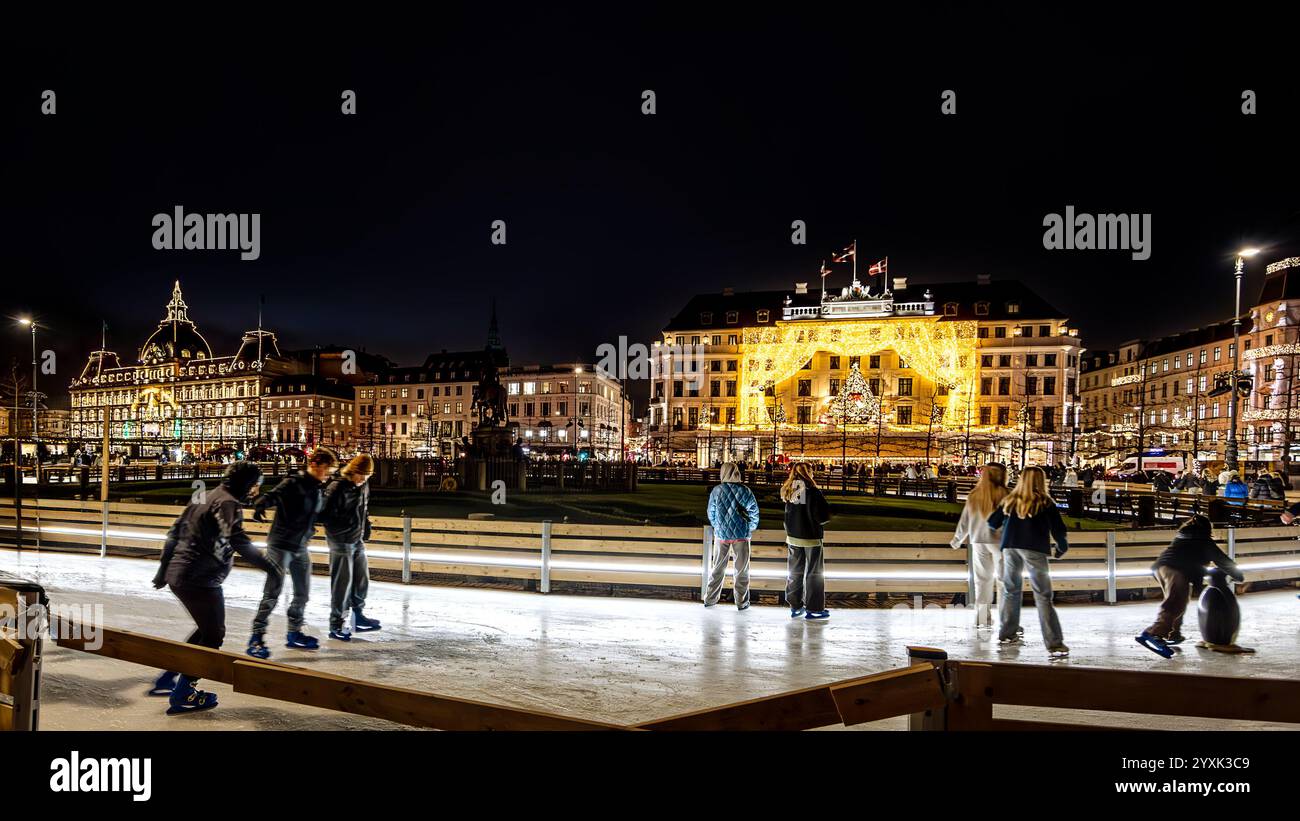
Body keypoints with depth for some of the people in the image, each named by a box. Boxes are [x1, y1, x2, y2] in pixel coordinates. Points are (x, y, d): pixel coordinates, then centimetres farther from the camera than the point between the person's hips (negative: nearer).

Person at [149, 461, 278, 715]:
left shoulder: (205, 497, 16)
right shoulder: (229, 503, -13)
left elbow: (175, 531, 19)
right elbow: (237, 540, -28)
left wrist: (164, 568, 24)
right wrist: (265, 563, -24)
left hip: (178, 575, 9)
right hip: (200, 580, -9)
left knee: (206, 629, 23)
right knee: (213, 635, 4)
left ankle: (169, 679, 25)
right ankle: (183, 695, 8)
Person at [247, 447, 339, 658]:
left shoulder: (317, 489, 7)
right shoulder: (294, 483, -15)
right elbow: (271, 496, -29)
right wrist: (259, 508, -46)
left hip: (301, 548, 8)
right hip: (280, 545, -8)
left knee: (302, 592, 14)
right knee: (272, 593, -7)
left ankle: (294, 633, 28)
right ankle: (256, 638, 1)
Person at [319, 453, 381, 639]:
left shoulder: (364, 487, 6)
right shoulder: (337, 487, -18)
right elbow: (324, 514, -18)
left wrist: (366, 529, 13)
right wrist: (342, 527, -20)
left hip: (357, 540, 8)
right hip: (340, 541, -8)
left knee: (362, 579, 13)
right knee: (342, 582, -3)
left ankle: (358, 617, 27)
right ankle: (336, 625, 8)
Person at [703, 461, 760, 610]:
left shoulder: (716, 491, -6)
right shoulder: (745, 491, -8)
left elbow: (711, 513, 4)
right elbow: (754, 512, -2)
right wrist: (751, 528, 15)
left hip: (721, 534, 1)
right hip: (742, 535, -1)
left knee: (718, 568, 13)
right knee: (742, 570, 9)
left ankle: (710, 599, 18)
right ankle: (742, 602, 12)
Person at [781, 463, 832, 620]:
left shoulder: (788, 492, -1)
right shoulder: (813, 492, -19)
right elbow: (823, 516, -19)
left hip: (792, 537, 5)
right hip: (811, 538, -5)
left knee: (794, 572, 15)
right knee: (814, 573, 7)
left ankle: (795, 607, 22)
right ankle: (813, 609, 12)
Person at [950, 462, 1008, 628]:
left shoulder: (974, 495, 3)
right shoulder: (1002, 494, -11)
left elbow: (965, 520, 8)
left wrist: (957, 540, 20)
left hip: (978, 541, 4)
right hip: (998, 540, -4)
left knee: (982, 578, 12)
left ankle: (982, 617, 14)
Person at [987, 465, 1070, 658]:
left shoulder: (1010, 501, 11)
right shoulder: (1045, 502, 1)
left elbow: (992, 523, 14)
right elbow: (1058, 529, -2)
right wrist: (1061, 547, 17)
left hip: (1010, 548, 4)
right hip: (1034, 550, -4)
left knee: (1010, 591, 17)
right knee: (1043, 597, -5)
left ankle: (1006, 634, 24)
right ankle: (1054, 644, -8)